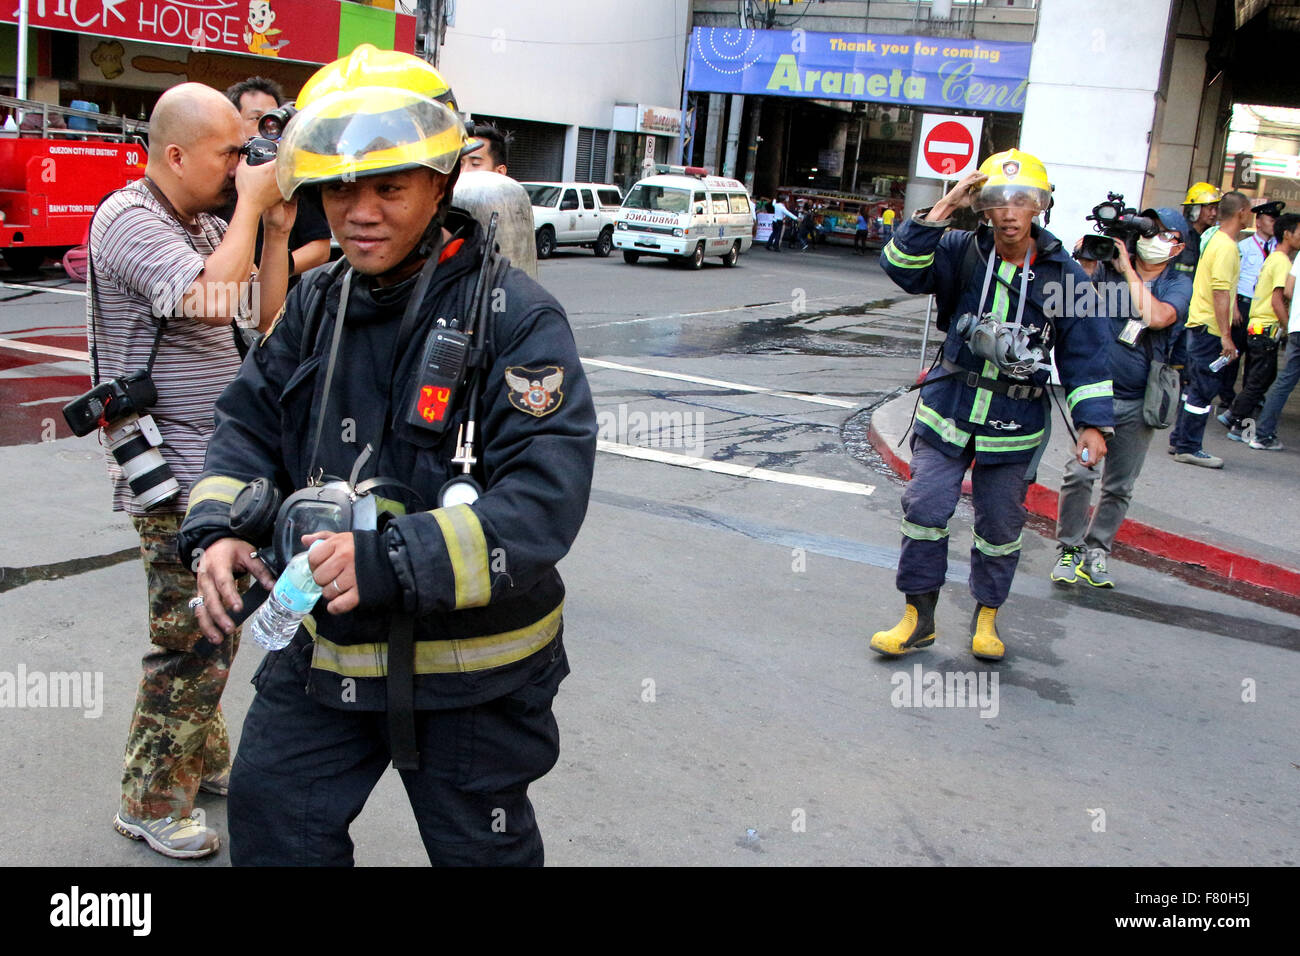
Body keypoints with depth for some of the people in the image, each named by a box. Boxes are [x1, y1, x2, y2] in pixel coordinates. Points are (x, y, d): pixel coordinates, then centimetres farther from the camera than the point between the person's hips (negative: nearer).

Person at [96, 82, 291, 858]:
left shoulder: (210, 224, 11)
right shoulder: (130, 219, -15)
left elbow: (265, 319, 14)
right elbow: (210, 298, -31)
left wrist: (277, 230, 2)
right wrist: (252, 203, -18)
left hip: (222, 464, 9)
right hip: (175, 475, -9)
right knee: (191, 642, -3)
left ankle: (205, 757, 37)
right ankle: (152, 803, 12)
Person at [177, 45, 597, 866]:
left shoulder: (515, 318, -20)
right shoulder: (317, 307, 1)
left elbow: (544, 499, -28)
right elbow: (252, 426, 7)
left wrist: (391, 562, -38)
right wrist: (221, 530, -14)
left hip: (469, 672, -5)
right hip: (326, 646, 5)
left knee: (480, 846, 17)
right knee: (270, 815, 19)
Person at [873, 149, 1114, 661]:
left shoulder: (1064, 275, -2)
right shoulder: (961, 252, -3)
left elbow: (1085, 355, 1)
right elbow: (902, 266, -18)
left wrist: (1092, 423, -4)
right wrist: (942, 211, -24)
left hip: (1015, 426, 0)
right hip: (948, 412, 0)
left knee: (1000, 525, 9)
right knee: (925, 508, -4)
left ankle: (986, 615, 30)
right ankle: (919, 615, 11)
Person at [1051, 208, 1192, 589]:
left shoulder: (1178, 284, 0)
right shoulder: (1108, 268, 1)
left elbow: (1157, 317, -20)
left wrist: (1127, 268, -16)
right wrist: (1086, 263, -19)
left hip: (1137, 403, 1)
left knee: (1119, 487, 8)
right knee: (1079, 474, -10)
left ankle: (1095, 552, 22)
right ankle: (1068, 551, 4)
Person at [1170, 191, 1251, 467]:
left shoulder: (1215, 241, 14)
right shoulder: (1227, 247, -16)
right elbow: (1220, 292, -22)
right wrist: (1226, 335, -22)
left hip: (1198, 325, 10)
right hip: (1210, 328, -10)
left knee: (1197, 387, 16)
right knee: (1204, 390, -5)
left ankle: (1180, 440, 22)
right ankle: (1188, 447, 0)